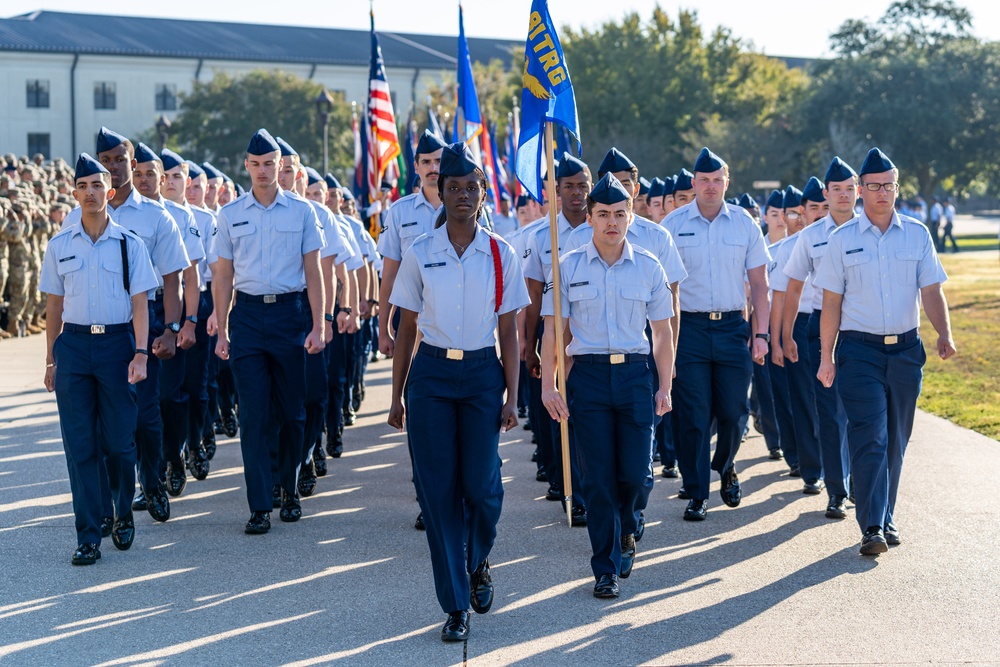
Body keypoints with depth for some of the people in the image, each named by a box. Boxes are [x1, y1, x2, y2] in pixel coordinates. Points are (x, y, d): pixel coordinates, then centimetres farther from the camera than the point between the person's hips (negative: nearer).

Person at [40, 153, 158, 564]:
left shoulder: (129, 244, 1)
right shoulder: (60, 246, 7)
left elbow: (139, 305, -1)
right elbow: (54, 306, 12)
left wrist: (140, 354, -10)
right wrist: (51, 360, 10)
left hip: (117, 342, -1)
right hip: (73, 344, 2)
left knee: (118, 441, 1)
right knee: (80, 444, -1)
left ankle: (124, 514, 28)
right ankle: (88, 537, 4)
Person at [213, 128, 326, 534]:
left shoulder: (301, 211, 3)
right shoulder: (230, 214, 7)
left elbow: (313, 272, 3)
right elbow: (223, 275, 11)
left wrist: (317, 328, -4)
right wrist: (221, 331, 7)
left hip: (290, 311, 0)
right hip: (247, 314, 1)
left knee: (292, 411, 6)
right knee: (253, 414, -4)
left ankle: (290, 491, 24)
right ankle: (259, 506, -2)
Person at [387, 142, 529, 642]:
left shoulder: (500, 254, 2)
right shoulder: (420, 254, 2)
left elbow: (508, 331, 4)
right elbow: (406, 329, 7)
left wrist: (511, 396, -2)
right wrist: (397, 396, 5)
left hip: (483, 374, 0)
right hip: (431, 372, 0)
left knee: (481, 485, -5)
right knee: (438, 488, -1)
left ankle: (477, 564, 28)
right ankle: (455, 605, 9)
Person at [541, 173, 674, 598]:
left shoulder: (648, 267, 5)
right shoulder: (569, 267, 2)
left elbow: (662, 331, 9)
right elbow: (552, 328, 2)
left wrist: (664, 387, 4)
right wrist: (547, 386, -5)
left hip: (635, 374, 1)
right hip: (588, 375, -1)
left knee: (637, 473, -2)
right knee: (598, 478, -1)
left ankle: (626, 531, 32)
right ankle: (606, 568, 10)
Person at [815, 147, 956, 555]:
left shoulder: (917, 235, 6)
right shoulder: (842, 240, 2)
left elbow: (931, 290, 3)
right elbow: (831, 302, 3)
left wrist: (945, 334, -14)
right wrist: (827, 357, 0)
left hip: (906, 349, 3)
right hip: (860, 350, -2)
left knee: (896, 441, 9)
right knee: (869, 438, -11)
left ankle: (886, 518, 22)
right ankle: (872, 528, -14)